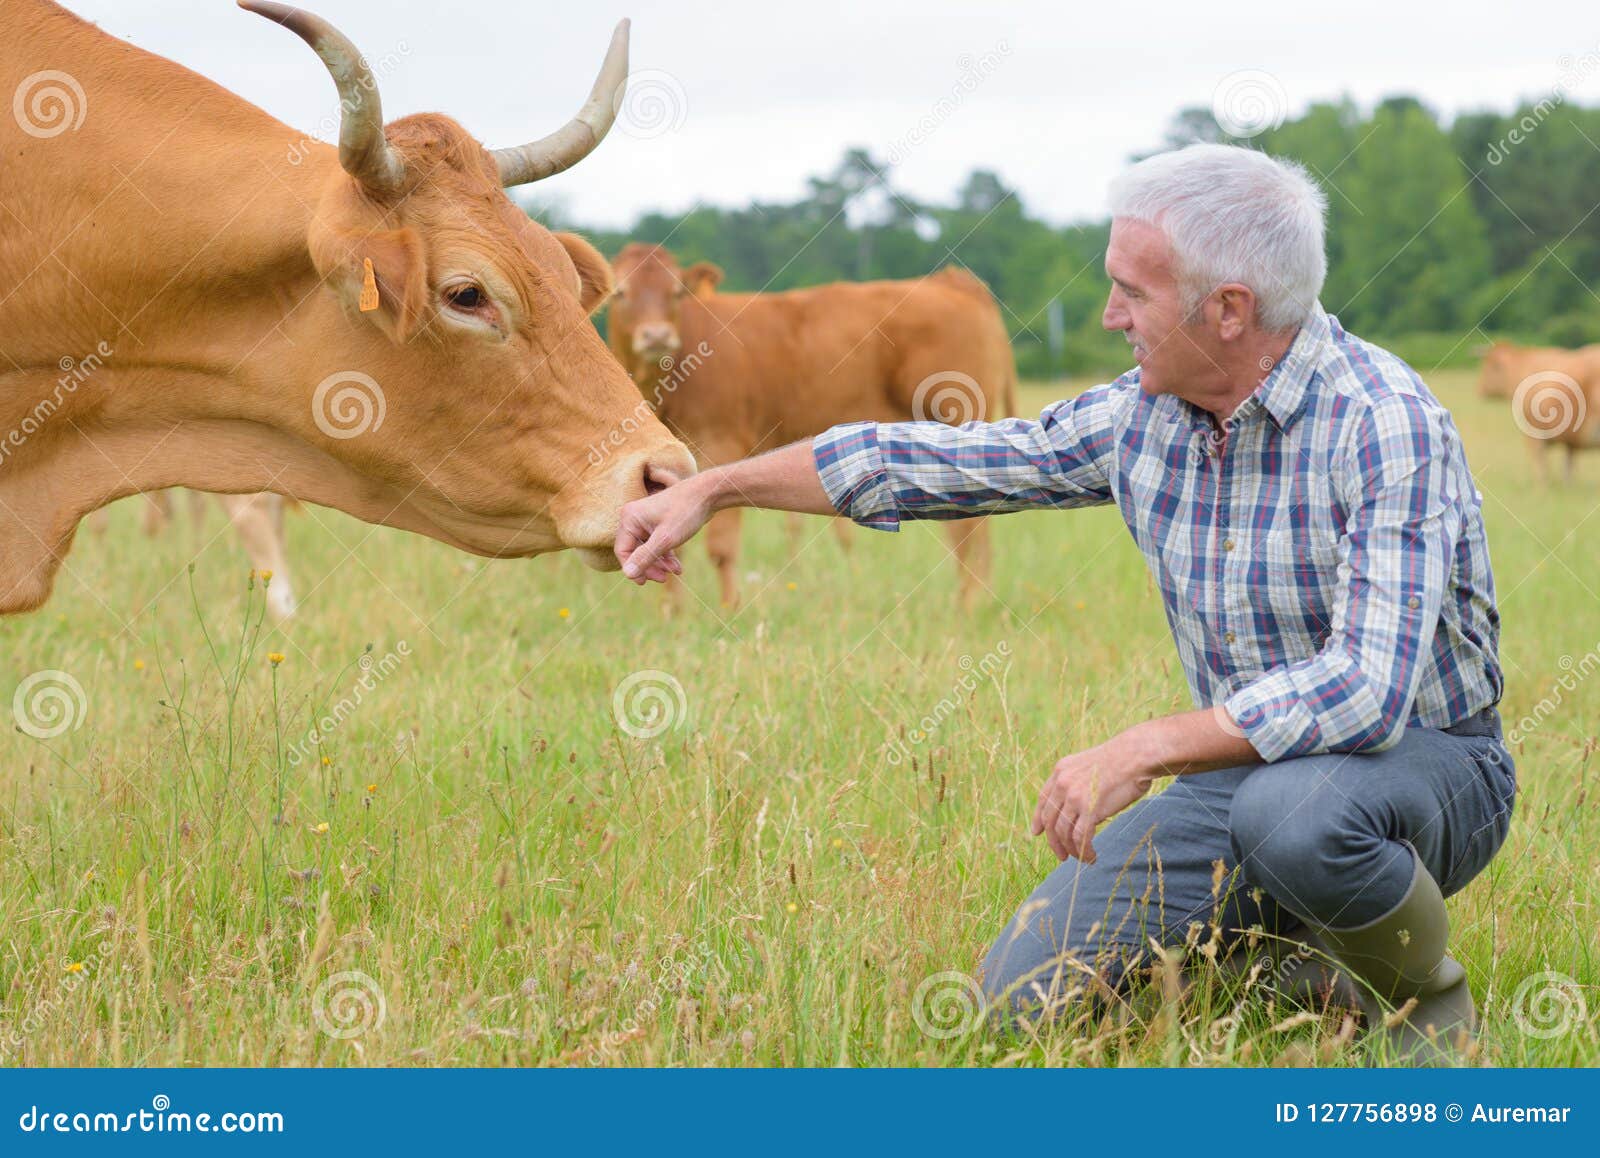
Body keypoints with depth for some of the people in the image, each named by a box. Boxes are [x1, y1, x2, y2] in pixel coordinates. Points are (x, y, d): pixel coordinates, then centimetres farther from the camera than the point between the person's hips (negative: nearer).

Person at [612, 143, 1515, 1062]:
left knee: (1293, 811, -41)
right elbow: (949, 460, 9)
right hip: (1246, 764, 6)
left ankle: (1431, 1005, -9)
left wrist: (1142, 751, -33)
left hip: (1427, 759, -6)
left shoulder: (1384, 424, -24)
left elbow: (1367, 689, -34)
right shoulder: (1143, 416, -2)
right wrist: (714, 489, 10)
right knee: (1027, 992, -6)